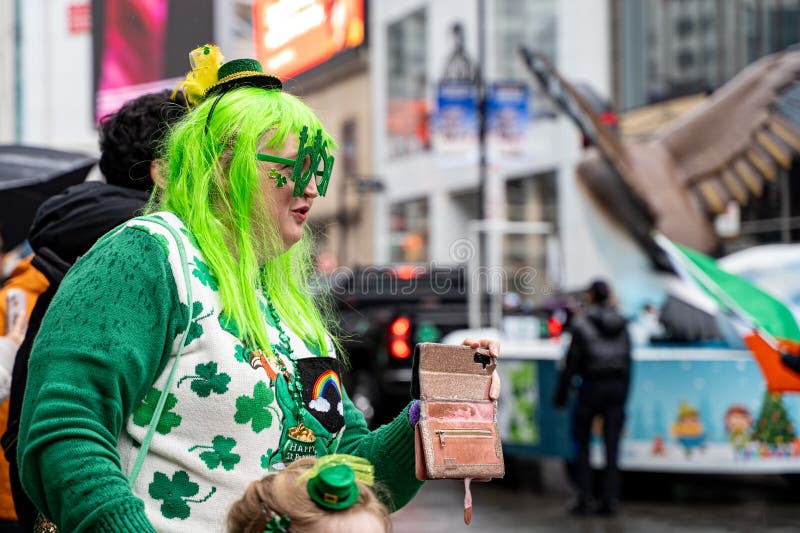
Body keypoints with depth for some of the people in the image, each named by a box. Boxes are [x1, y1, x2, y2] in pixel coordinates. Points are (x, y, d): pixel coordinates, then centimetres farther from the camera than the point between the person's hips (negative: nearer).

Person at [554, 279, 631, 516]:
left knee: (581, 442, 9)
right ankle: (610, 499, 4)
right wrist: (623, 394, 15)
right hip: (617, 386, 4)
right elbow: (627, 360, 8)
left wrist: (561, 395, -2)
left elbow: (572, 361, -9)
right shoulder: (621, 324, 6)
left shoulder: (582, 323, -8)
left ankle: (584, 498, 4)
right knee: (612, 445, 6)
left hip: (591, 385, -4)